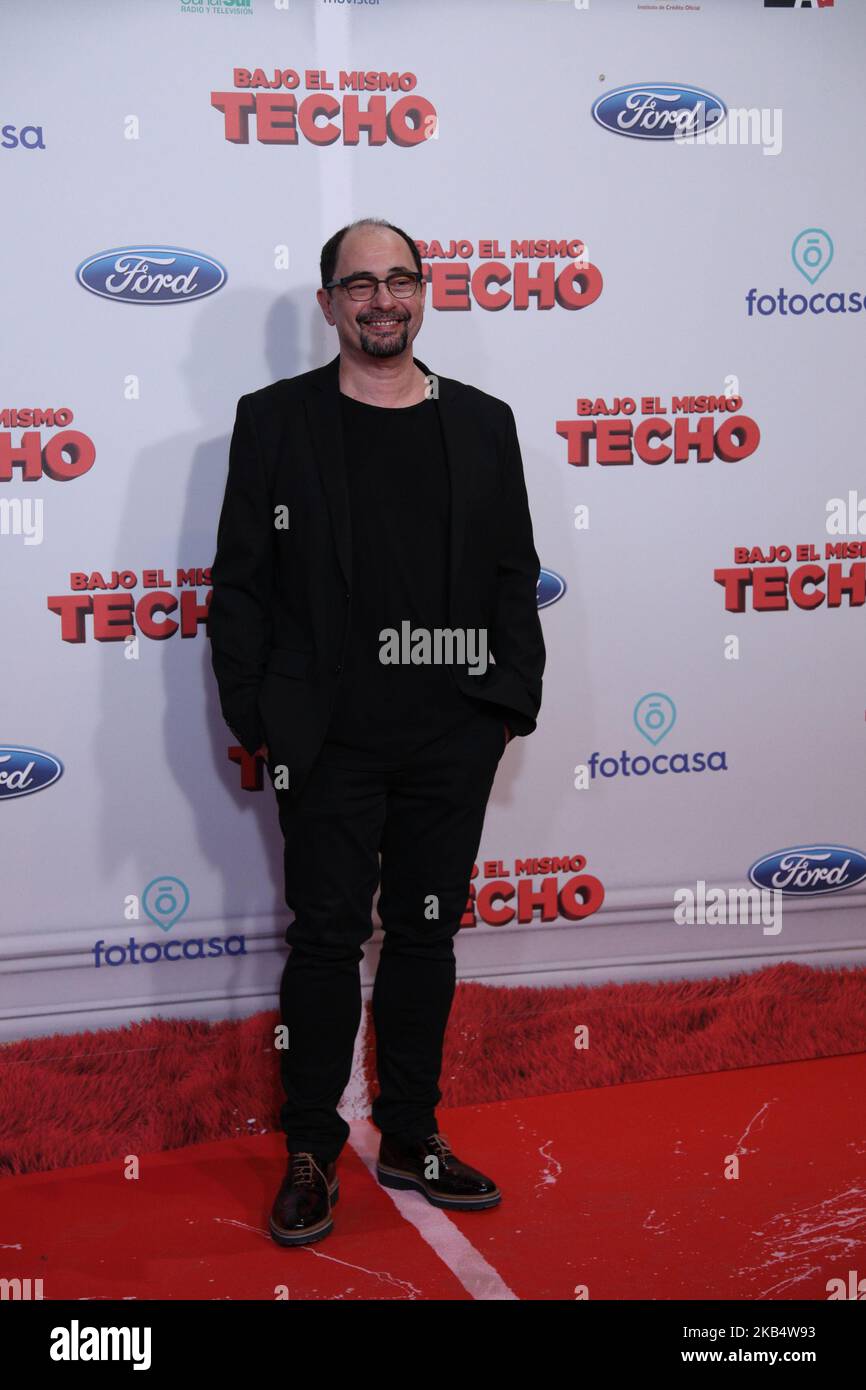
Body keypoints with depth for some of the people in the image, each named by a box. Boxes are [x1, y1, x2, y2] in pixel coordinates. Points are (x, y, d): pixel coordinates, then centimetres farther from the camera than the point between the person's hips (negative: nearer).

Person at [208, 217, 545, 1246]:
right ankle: (311, 1154, 18)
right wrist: (257, 717, -7)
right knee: (328, 938, 4)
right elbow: (240, 581, -1)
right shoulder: (276, 419, 1)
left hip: (452, 738, 3)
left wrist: (511, 702, 1)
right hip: (331, 739, -2)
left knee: (426, 936, 11)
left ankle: (410, 1141, 26)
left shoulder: (482, 423, 9)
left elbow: (514, 574, 9)